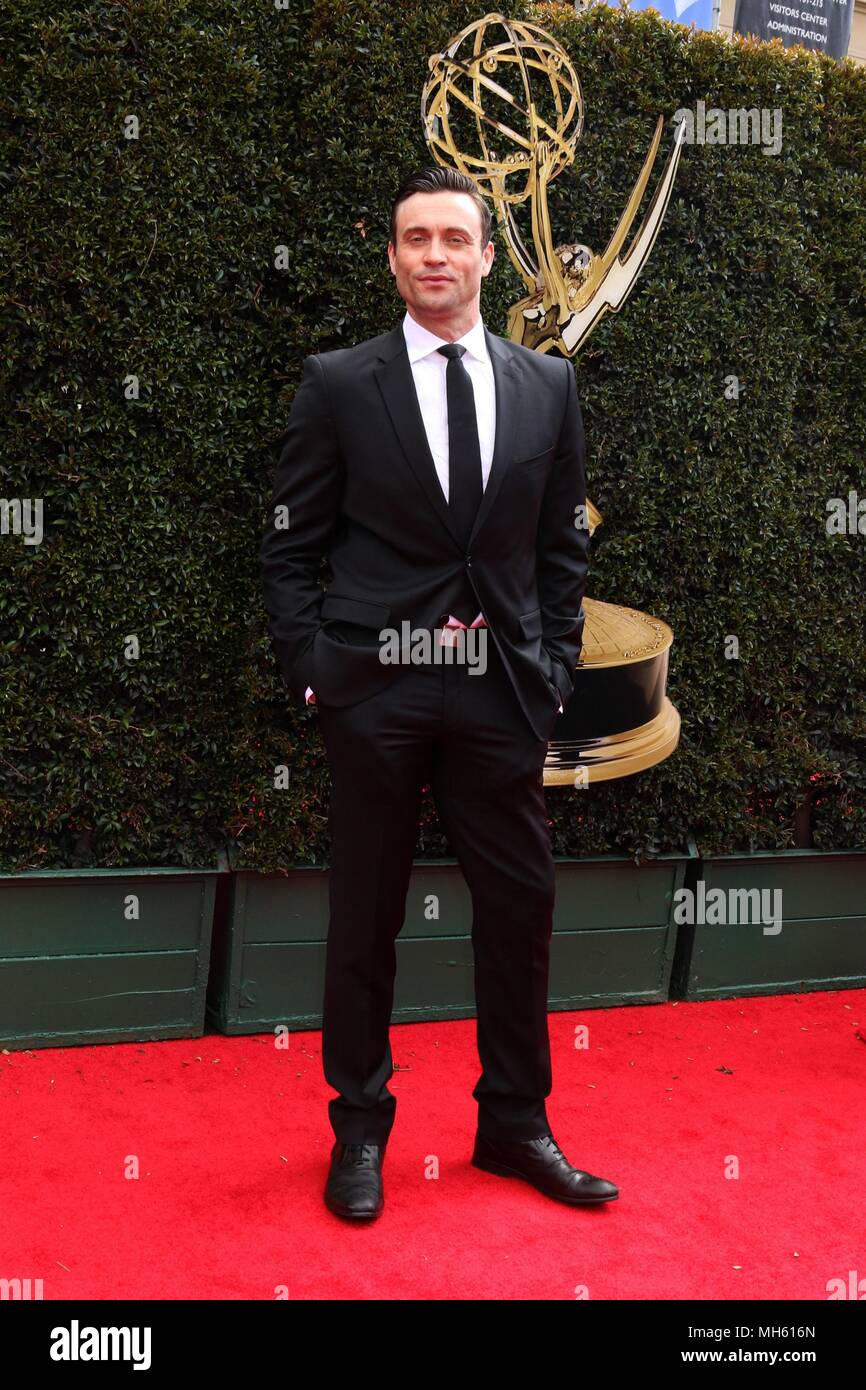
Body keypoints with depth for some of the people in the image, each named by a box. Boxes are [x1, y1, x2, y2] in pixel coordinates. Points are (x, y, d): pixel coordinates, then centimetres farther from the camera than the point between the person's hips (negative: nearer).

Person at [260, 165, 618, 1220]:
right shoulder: (337, 383, 2)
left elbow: (563, 545, 12)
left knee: (519, 906, 8)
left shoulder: (547, 386, 9)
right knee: (364, 915, 8)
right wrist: (310, 668, -5)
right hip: (374, 691, -2)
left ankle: (513, 1121, 27)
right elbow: (291, 546, 2)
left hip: (503, 695, 2)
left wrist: (555, 668, 4)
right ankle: (359, 1129, 24)